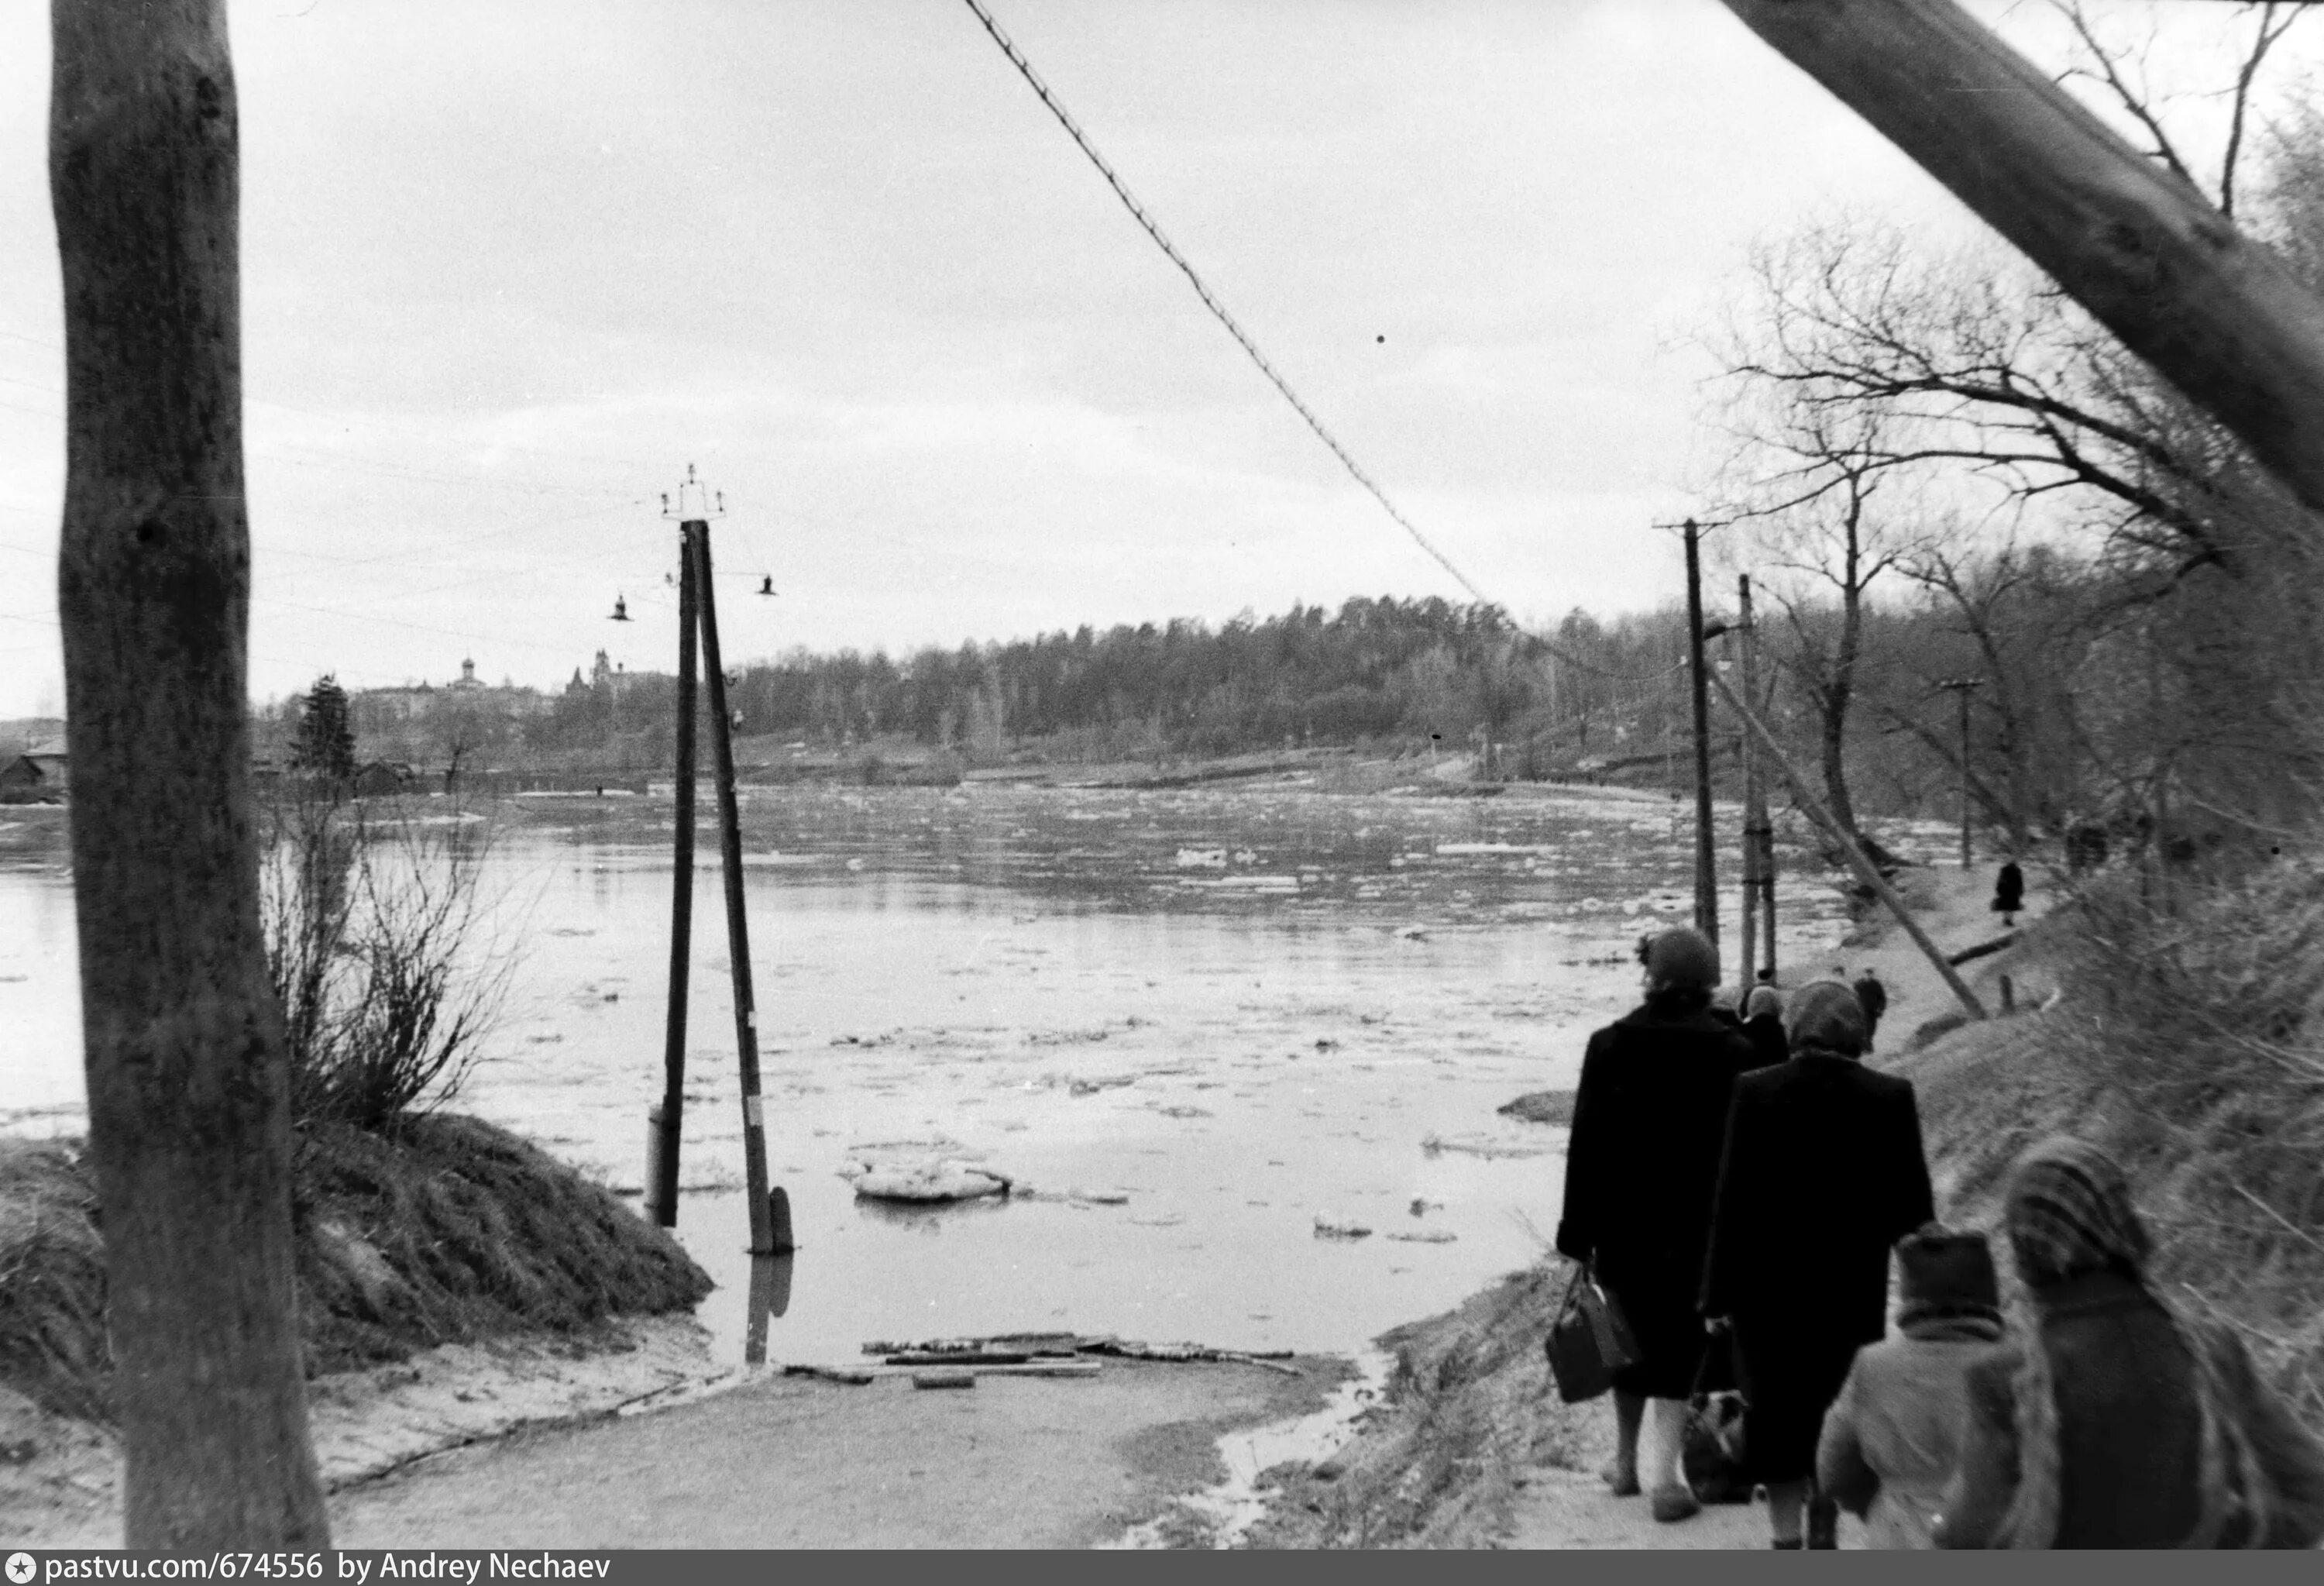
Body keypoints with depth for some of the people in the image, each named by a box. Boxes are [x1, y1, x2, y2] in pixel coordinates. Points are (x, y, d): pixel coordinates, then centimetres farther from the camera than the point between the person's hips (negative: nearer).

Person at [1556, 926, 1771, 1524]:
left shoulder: (1610, 1046, -5)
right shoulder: (1732, 1053, -7)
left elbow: (1585, 1144, -3)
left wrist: (1578, 1231, 3)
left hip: (1622, 1225, 2)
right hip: (1698, 1228, -2)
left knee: (1629, 1334, 17)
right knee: (1680, 1342, 5)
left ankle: (1626, 1460, 27)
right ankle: (1663, 1470, -4)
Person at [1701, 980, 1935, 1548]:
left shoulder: (1755, 1092, -9)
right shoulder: (1891, 1098, -6)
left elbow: (1731, 1200, -7)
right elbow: (1912, 1203, -2)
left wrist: (1718, 1294, -1)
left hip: (1768, 1287, -1)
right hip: (1856, 1288, 1)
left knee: (1778, 1413, 7)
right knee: (1842, 1410, 17)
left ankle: (1787, 1539, 1)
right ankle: (1823, 1530, 27)